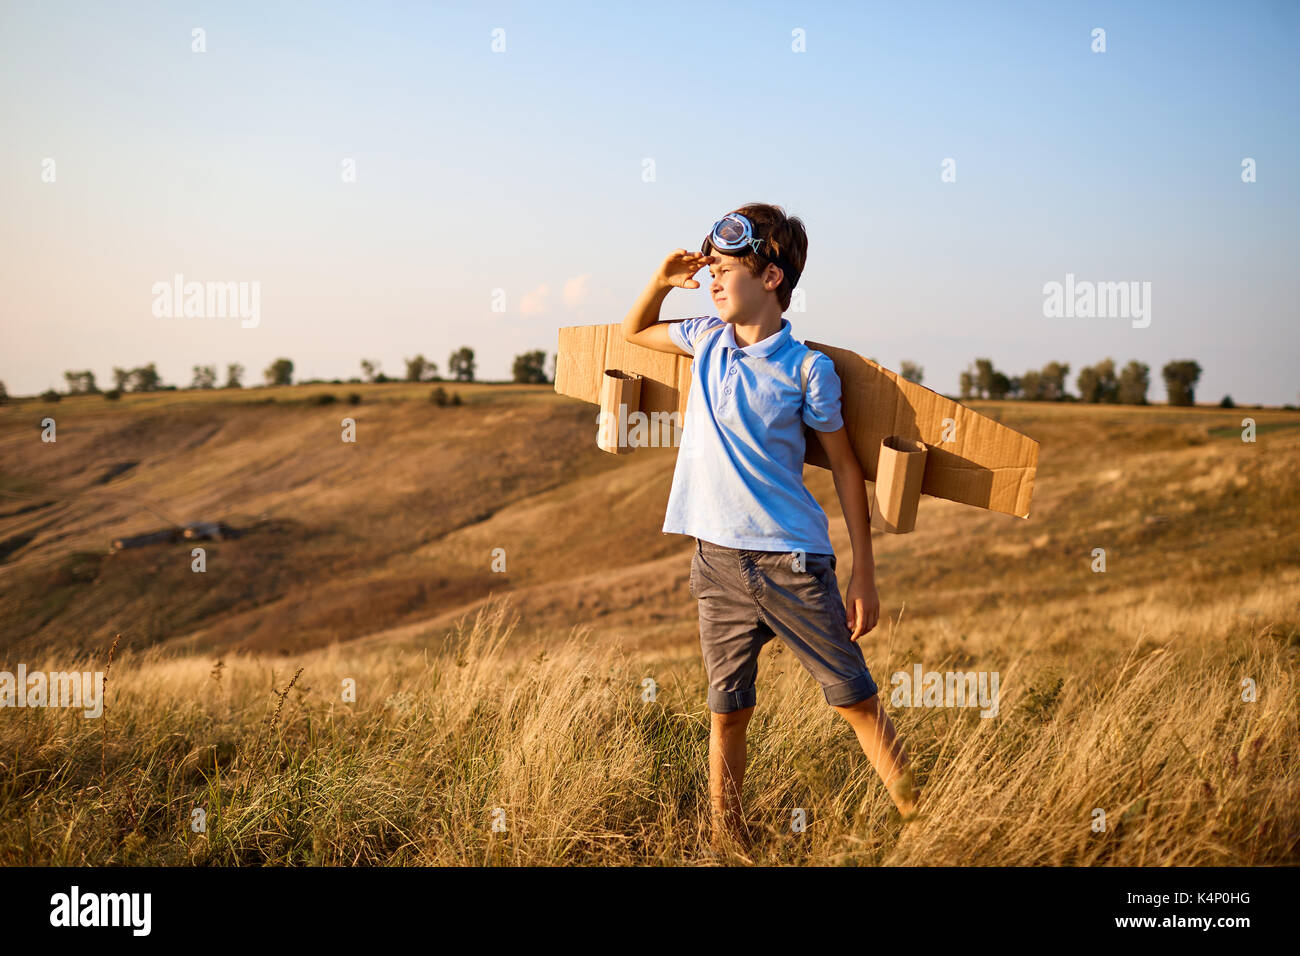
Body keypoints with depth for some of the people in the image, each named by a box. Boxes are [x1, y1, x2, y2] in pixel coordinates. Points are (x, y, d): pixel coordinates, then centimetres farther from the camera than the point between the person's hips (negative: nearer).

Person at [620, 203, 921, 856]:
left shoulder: (807, 370, -6)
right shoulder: (708, 340, 7)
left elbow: (846, 469, -1)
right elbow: (634, 332, 27)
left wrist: (864, 576, -4)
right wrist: (663, 280, 6)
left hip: (793, 562, -4)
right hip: (718, 559, 4)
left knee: (854, 699, 0)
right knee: (727, 711, 9)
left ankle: (923, 827, 9)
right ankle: (728, 845, 20)